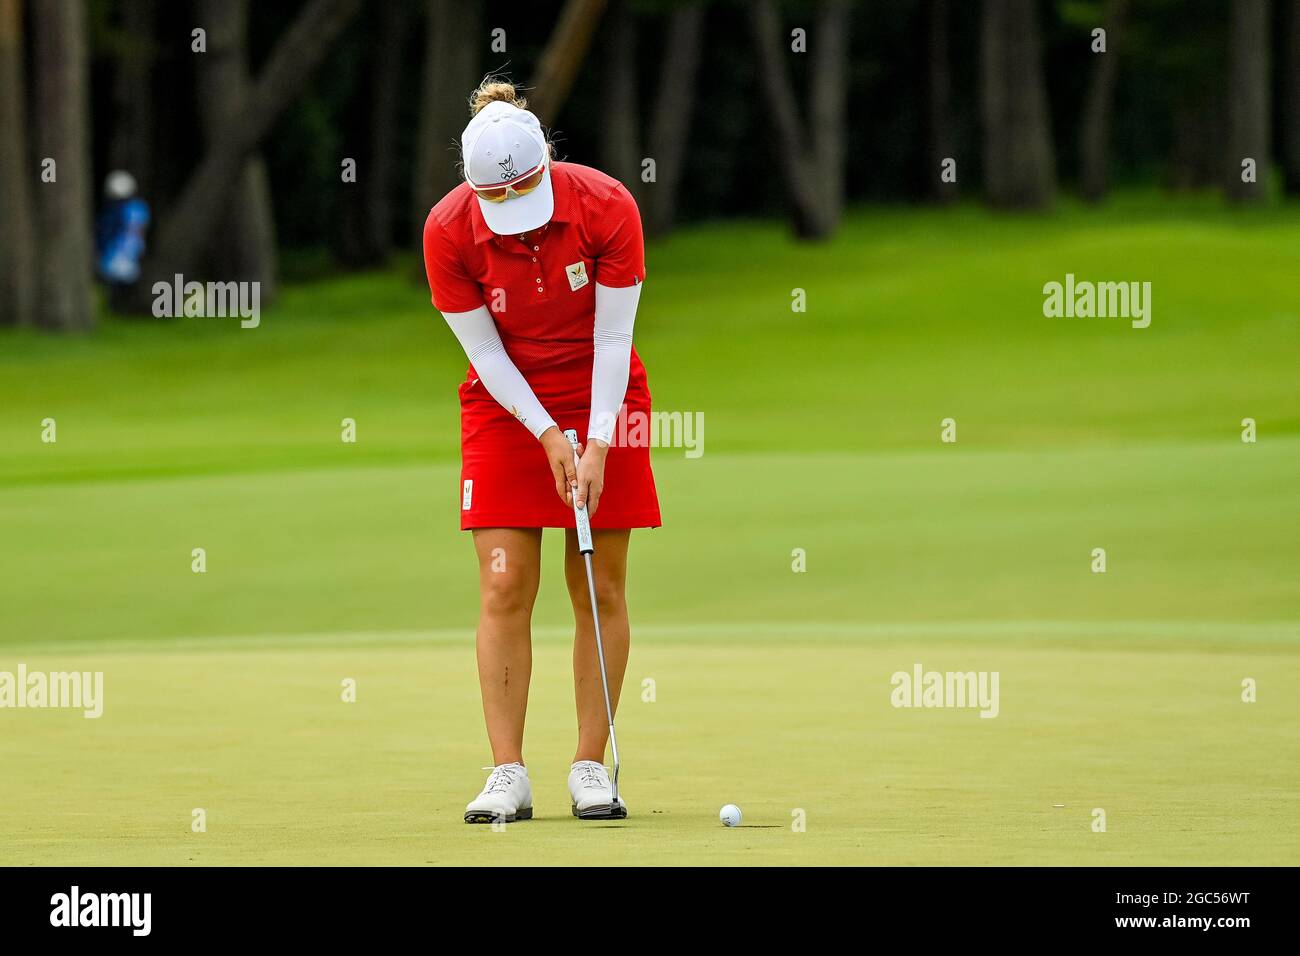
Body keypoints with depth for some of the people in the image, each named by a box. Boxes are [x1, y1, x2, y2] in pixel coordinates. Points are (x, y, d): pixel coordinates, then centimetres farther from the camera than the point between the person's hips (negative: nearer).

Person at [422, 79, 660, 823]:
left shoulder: (606, 207, -19)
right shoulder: (449, 231, -17)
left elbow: (613, 339, -14)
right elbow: (485, 351, -10)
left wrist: (597, 443, -20)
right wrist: (548, 434, -17)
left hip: (602, 401, 0)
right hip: (505, 409, 0)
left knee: (602, 590, -2)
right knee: (505, 587, -9)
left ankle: (591, 768, 2)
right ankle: (508, 776, -8)